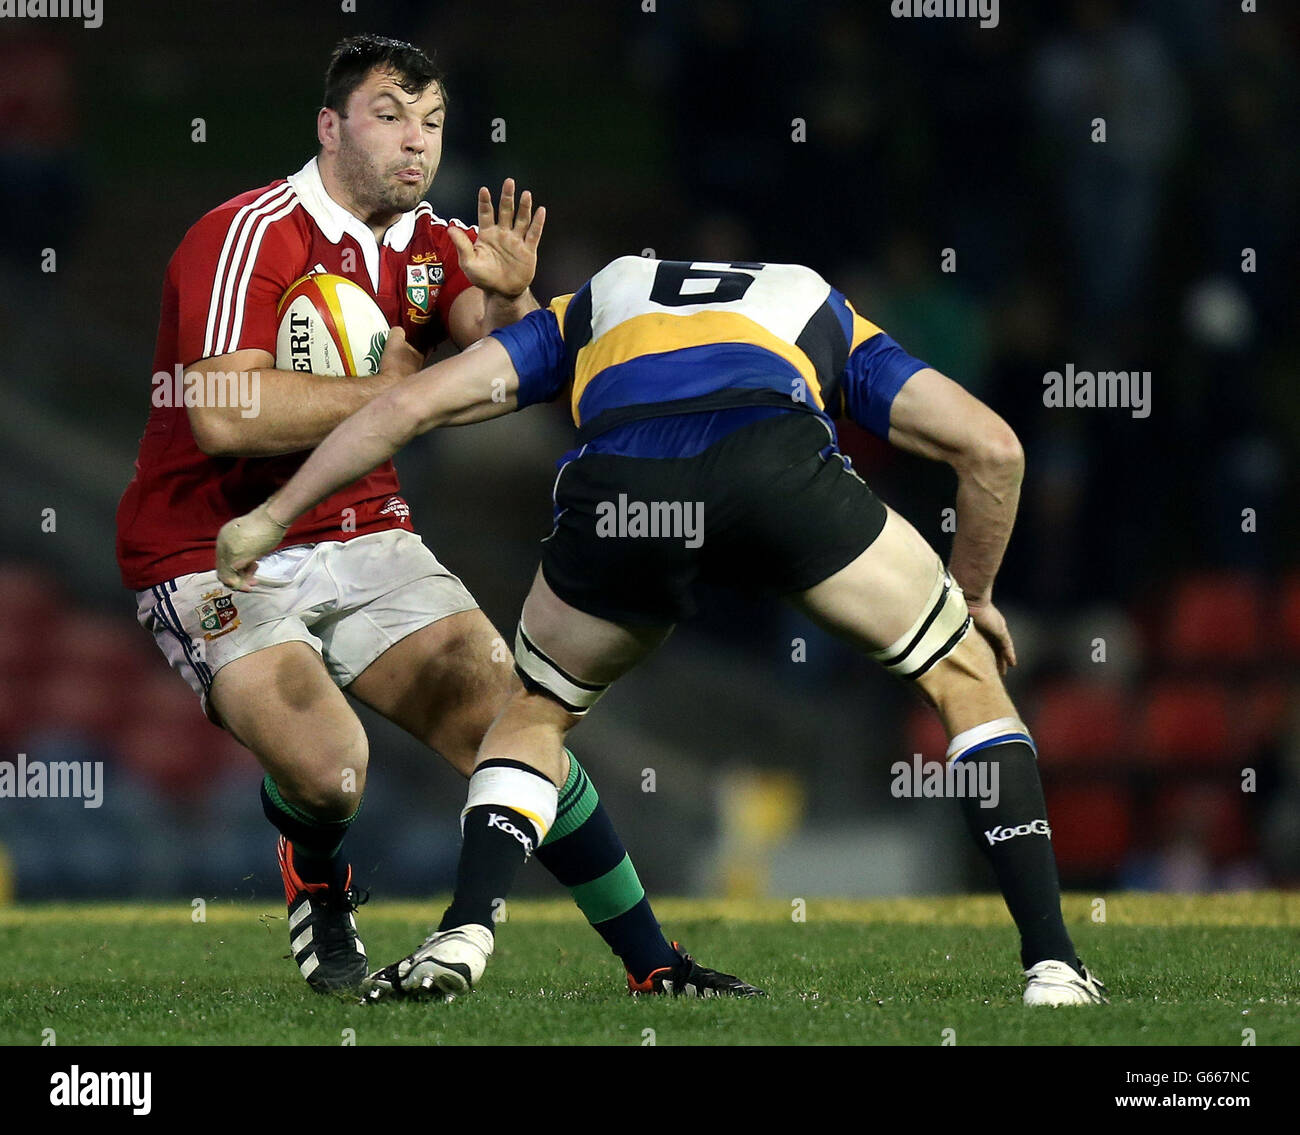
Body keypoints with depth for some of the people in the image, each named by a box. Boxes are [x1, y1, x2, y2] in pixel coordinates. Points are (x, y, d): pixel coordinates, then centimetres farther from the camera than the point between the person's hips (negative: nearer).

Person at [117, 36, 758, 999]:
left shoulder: (431, 246, 7)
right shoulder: (254, 234, -16)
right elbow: (227, 415, -28)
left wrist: (511, 299, -26)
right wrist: (384, 389, -18)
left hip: (363, 539, 6)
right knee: (326, 765, -27)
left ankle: (652, 964, 2)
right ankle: (318, 884, 10)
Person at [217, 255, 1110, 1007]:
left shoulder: (589, 309, 42)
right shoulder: (831, 319, 40)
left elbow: (413, 402, 32)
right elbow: (993, 446, 29)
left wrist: (272, 518, 39)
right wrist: (973, 593, 44)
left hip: (614, 483, 1)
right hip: (774, 460, -1)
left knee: (538, 713, 31)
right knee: (966, 675, 21)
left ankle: (464, 935, 10)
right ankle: (1052, 962, 12)